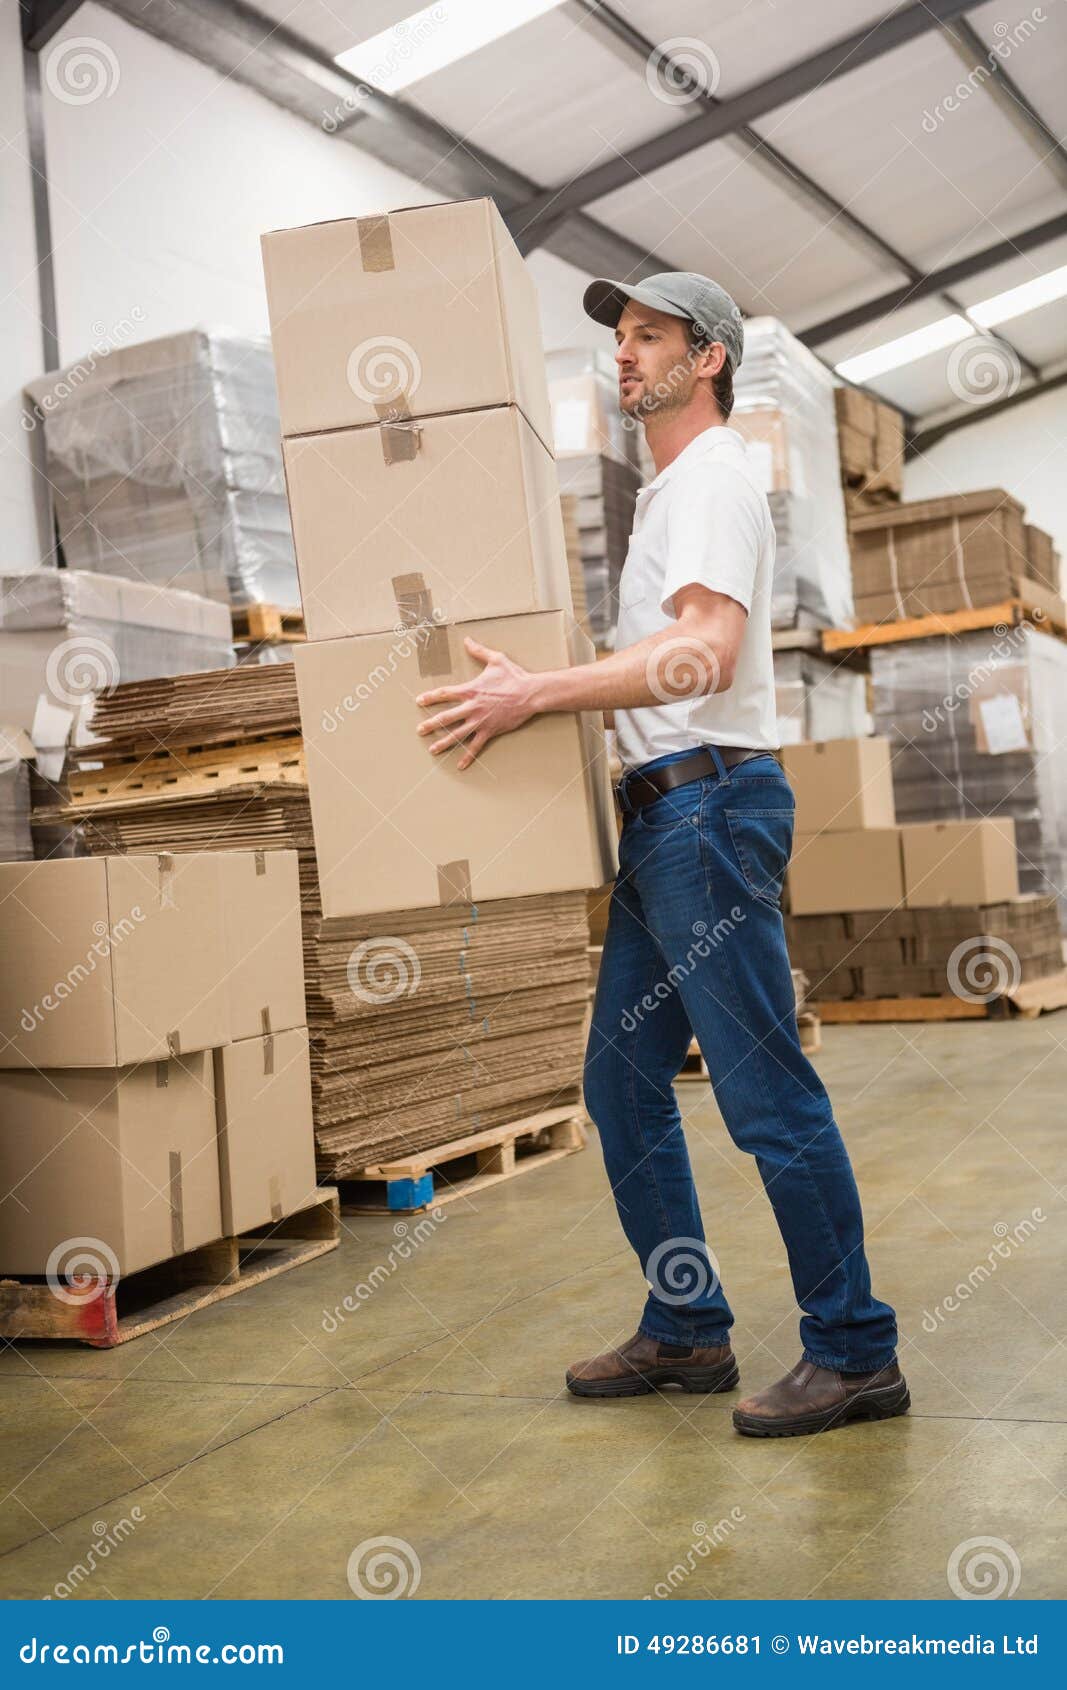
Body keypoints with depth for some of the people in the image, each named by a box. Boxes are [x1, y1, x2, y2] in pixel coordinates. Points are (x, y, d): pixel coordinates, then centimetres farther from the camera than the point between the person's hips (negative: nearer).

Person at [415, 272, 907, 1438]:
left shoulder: (712, 478, -8)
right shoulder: (668, 492, 24)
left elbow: (706, 653, -23)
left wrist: (536, 694, -26)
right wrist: (530, 691, 22)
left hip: (711, 803, -11)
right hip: (659, 814, 11)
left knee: (765, 1090, -7)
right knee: (622, 1083, 12)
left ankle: (854, 1353, 5)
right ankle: (686, 1332, 22)